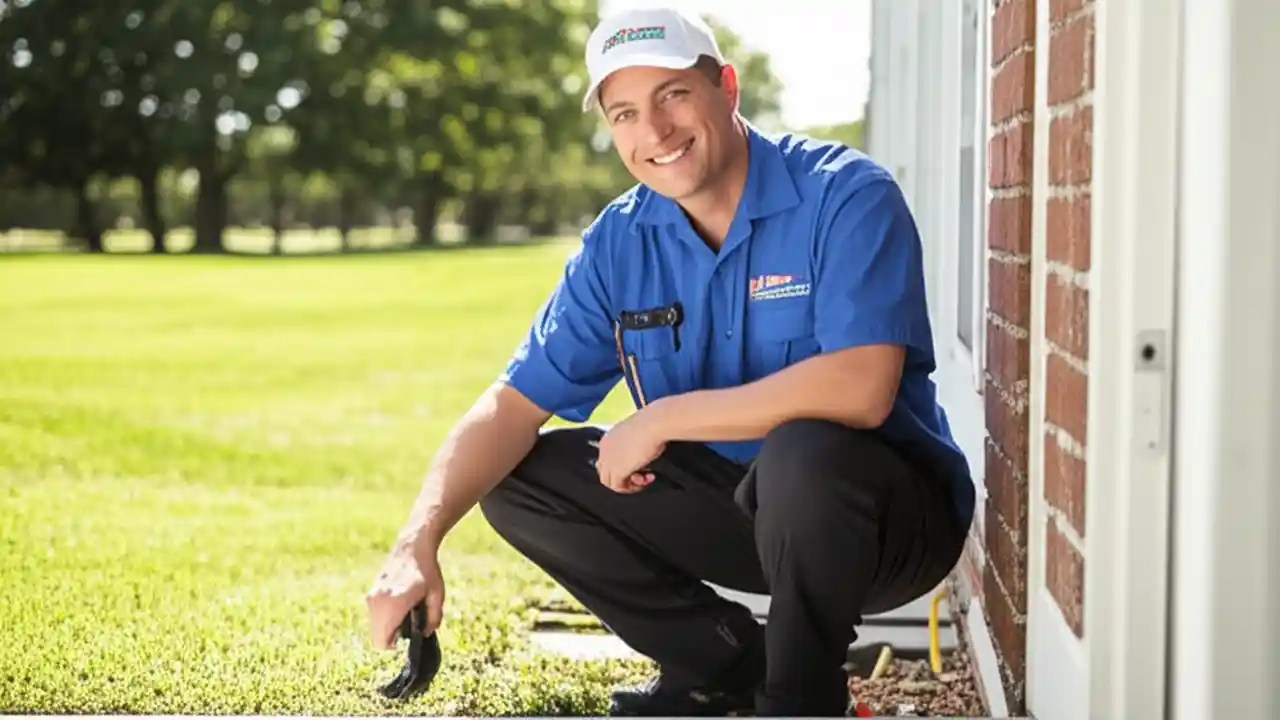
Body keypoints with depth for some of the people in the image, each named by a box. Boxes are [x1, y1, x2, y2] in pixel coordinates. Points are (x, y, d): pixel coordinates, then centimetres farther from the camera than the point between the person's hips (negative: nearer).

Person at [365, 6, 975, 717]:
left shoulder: (847, 197, -19)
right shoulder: (619, 242, -1)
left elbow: (860, 389, -33)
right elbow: (514, 404, -4)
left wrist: (660, 420, -24)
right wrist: (418, 542, -22)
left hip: (895, 513, -6)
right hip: (739, 509, 6)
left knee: (803, 451, -39)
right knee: (517, 478, -4)